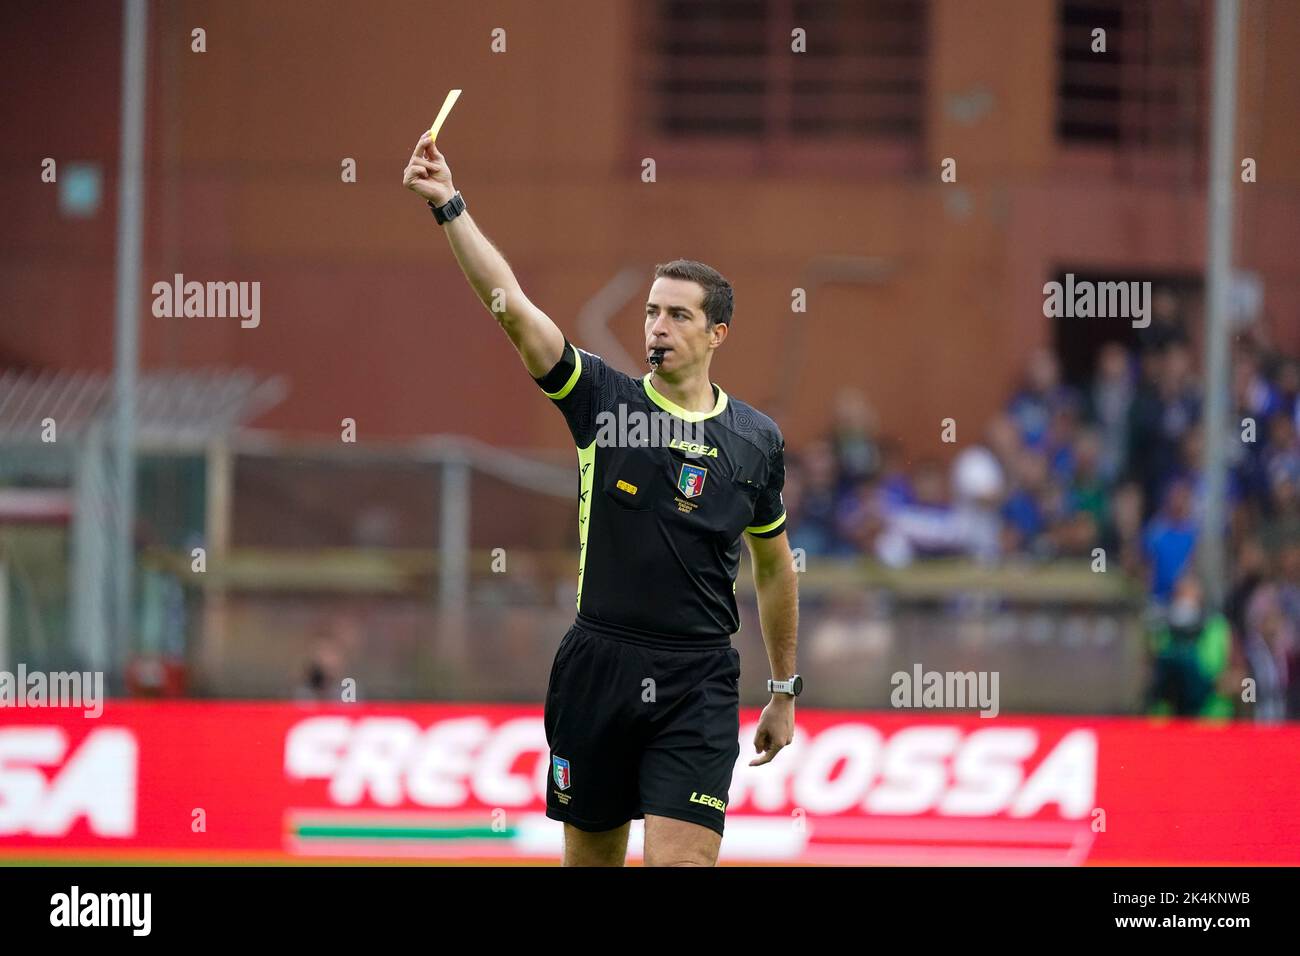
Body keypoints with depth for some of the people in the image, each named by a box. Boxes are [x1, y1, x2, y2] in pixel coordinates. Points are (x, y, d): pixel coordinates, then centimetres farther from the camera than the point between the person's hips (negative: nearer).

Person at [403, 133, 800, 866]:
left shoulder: (756, 440, 5)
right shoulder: (602, 399, 1)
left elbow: (774, 565, 18)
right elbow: (512, 305, -10)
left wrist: (785, 691, 20)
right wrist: (448, 205, -21)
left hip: (698, 681, -1)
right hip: (598, 668, 1)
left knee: (681, 861, -14)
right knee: (591, 858, 8)